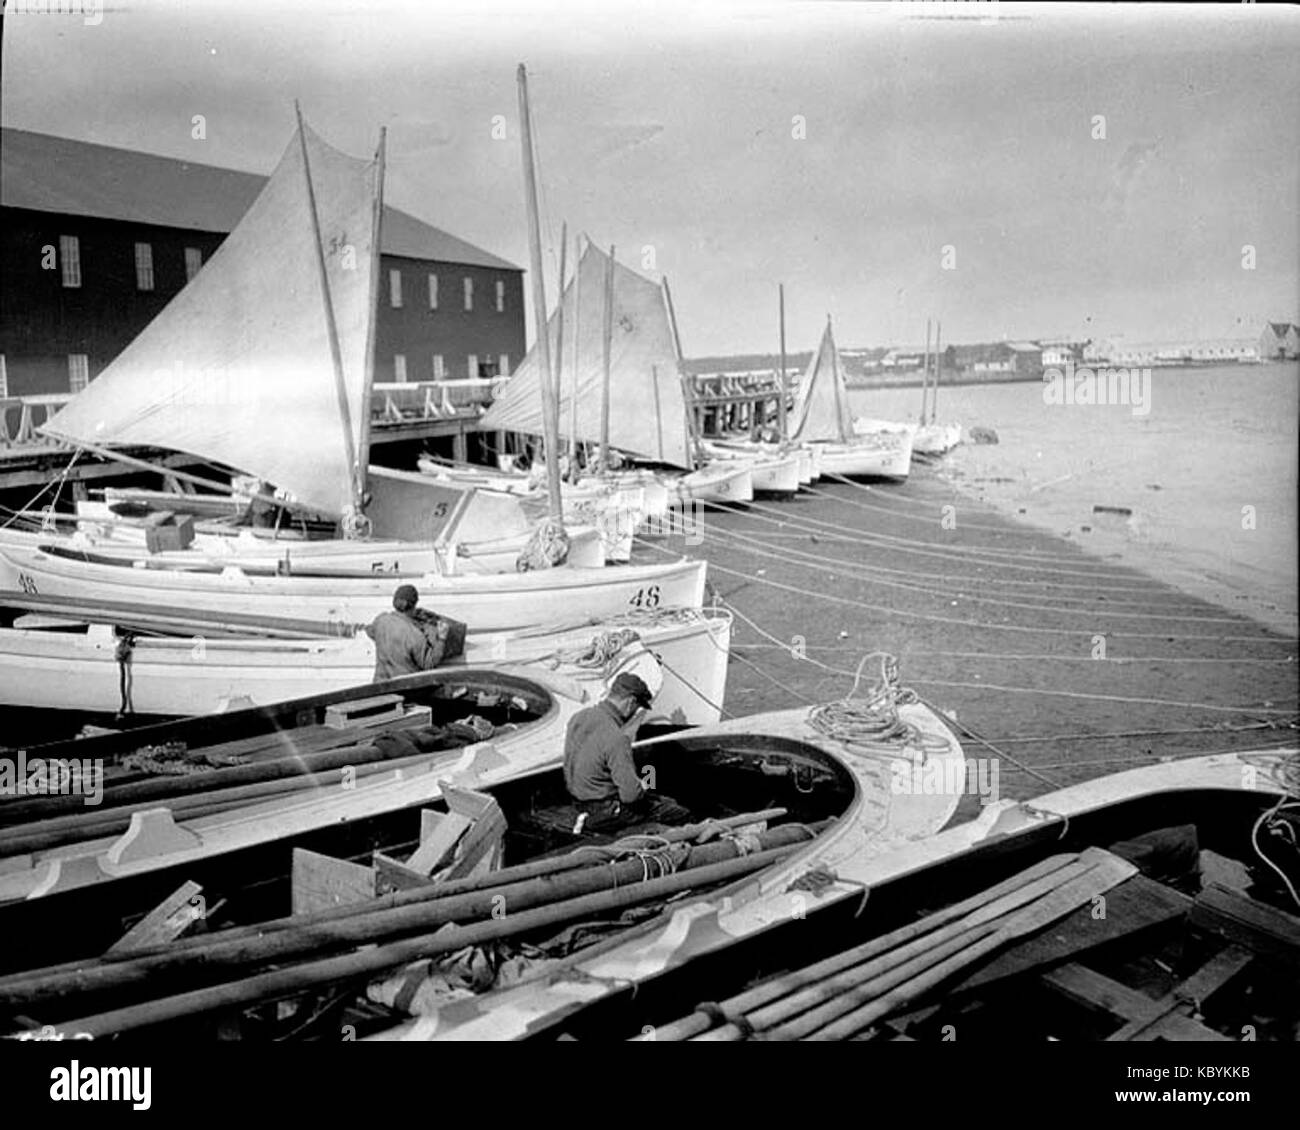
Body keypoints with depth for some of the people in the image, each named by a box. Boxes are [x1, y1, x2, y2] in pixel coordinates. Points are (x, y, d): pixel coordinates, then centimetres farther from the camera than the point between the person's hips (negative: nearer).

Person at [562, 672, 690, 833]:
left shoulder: (579, 717, -2)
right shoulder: (617, 738, -28)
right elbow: (631, 794, -27)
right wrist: (643, 787, -3)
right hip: (606, 811, -9)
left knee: (668, 801, 20)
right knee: (681, 814, -5)